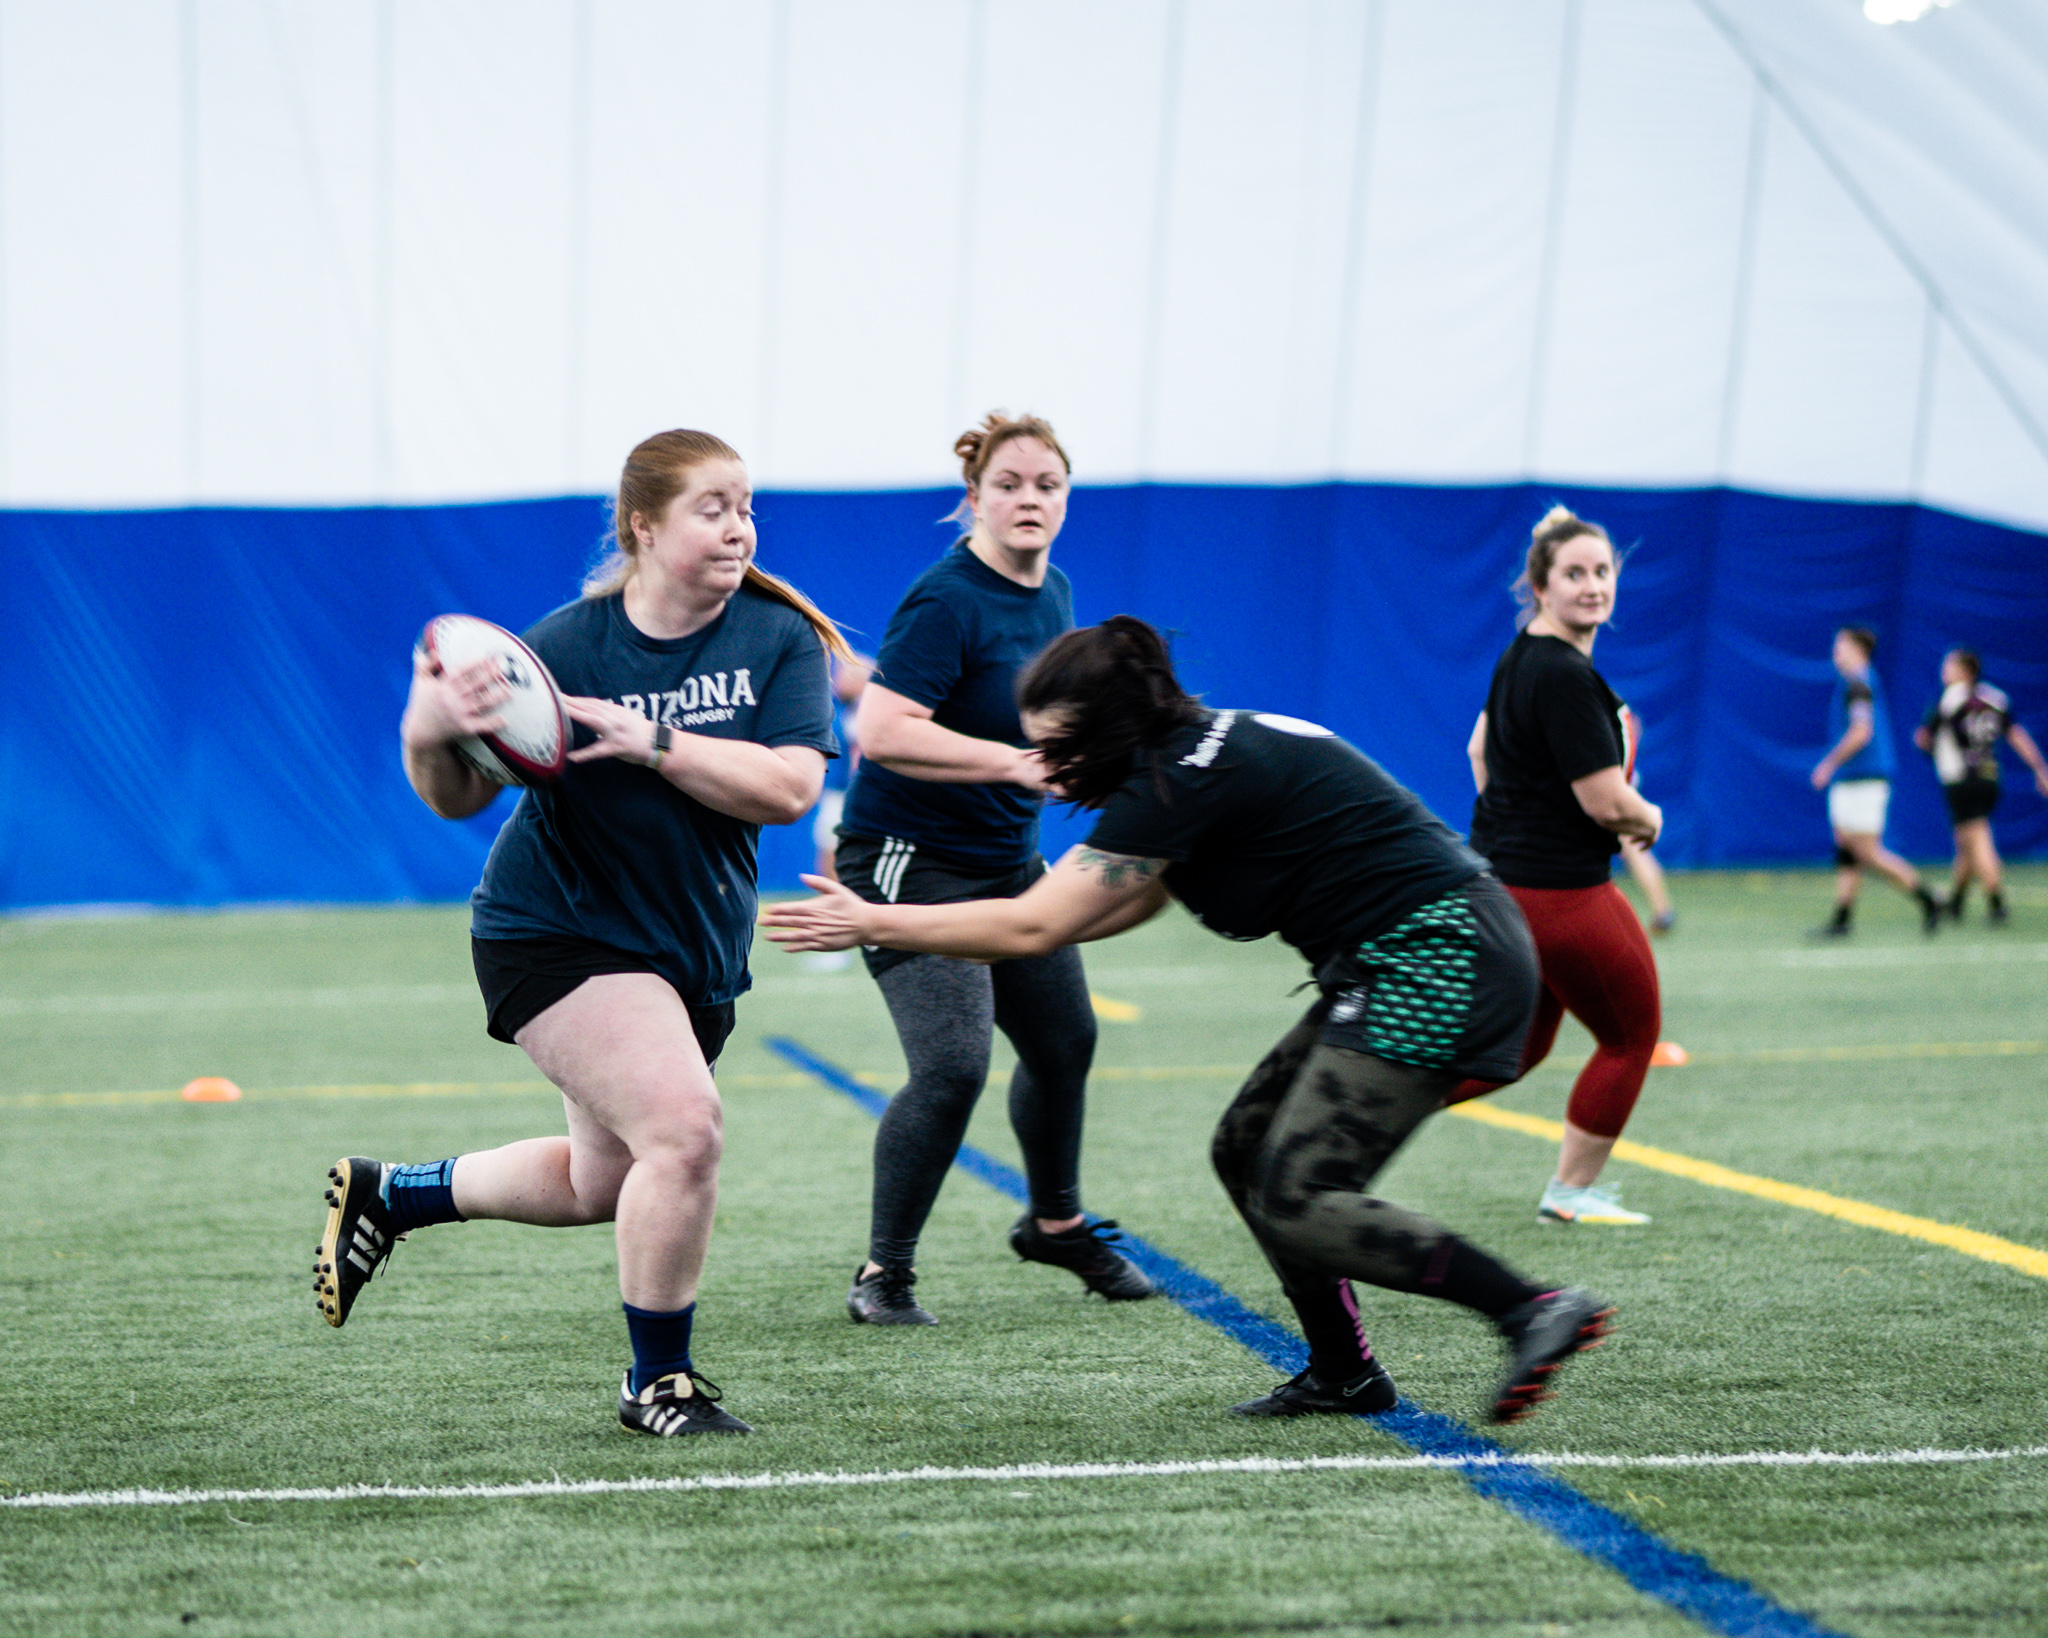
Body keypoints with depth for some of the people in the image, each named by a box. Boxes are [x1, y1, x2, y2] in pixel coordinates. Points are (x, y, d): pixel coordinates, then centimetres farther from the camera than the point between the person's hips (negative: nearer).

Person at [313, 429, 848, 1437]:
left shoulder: (779, 637, -8)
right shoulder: (565, 646, -14)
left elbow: (788, 787, -21)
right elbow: (459, 799, -10)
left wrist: (652, 742, -29)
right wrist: (432, 733, -32)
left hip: (696, 953, 6)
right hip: (557, 933, -5)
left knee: (599, 1184, 18)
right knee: (683, 1127, -23)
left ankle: (385, 1195, 42)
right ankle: (657, 1383, -3)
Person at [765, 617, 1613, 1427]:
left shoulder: (1185, 779, -17)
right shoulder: (1209, 748, 13)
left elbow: (1032, 927, -18)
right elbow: (1132, 902, 24)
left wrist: (870, 923, -10)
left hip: (1438, 957, -10)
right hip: (1401, 968, 10)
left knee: (1297, 1203, -13)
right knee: (1247, 1152, 12)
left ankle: (1537, 1310, -13)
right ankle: (1344, 1373, 17)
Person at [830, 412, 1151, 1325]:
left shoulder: (1053, 592, 7)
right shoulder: (945, 602, -21)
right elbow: (883, 731, -32)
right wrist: (1014, 763, -35)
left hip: (1008, 862, 9)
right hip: (911, 863, -9)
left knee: (1064, 1043, 18)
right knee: (952, 1068, -18)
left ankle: (1055, 1224, 43)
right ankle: (883, 1275, -2)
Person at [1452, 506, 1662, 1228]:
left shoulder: (1521, 655, 8)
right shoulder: (1565, 676, -23)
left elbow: (1480, 749, 22)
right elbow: (1608, 803, -23)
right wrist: (1649, 820, -2)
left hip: (1500, 882, 9)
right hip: (1560, 891, -9)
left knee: (1524, 1045, 20)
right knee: (1632, 1035, 11)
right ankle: (1571, 1192, 21)